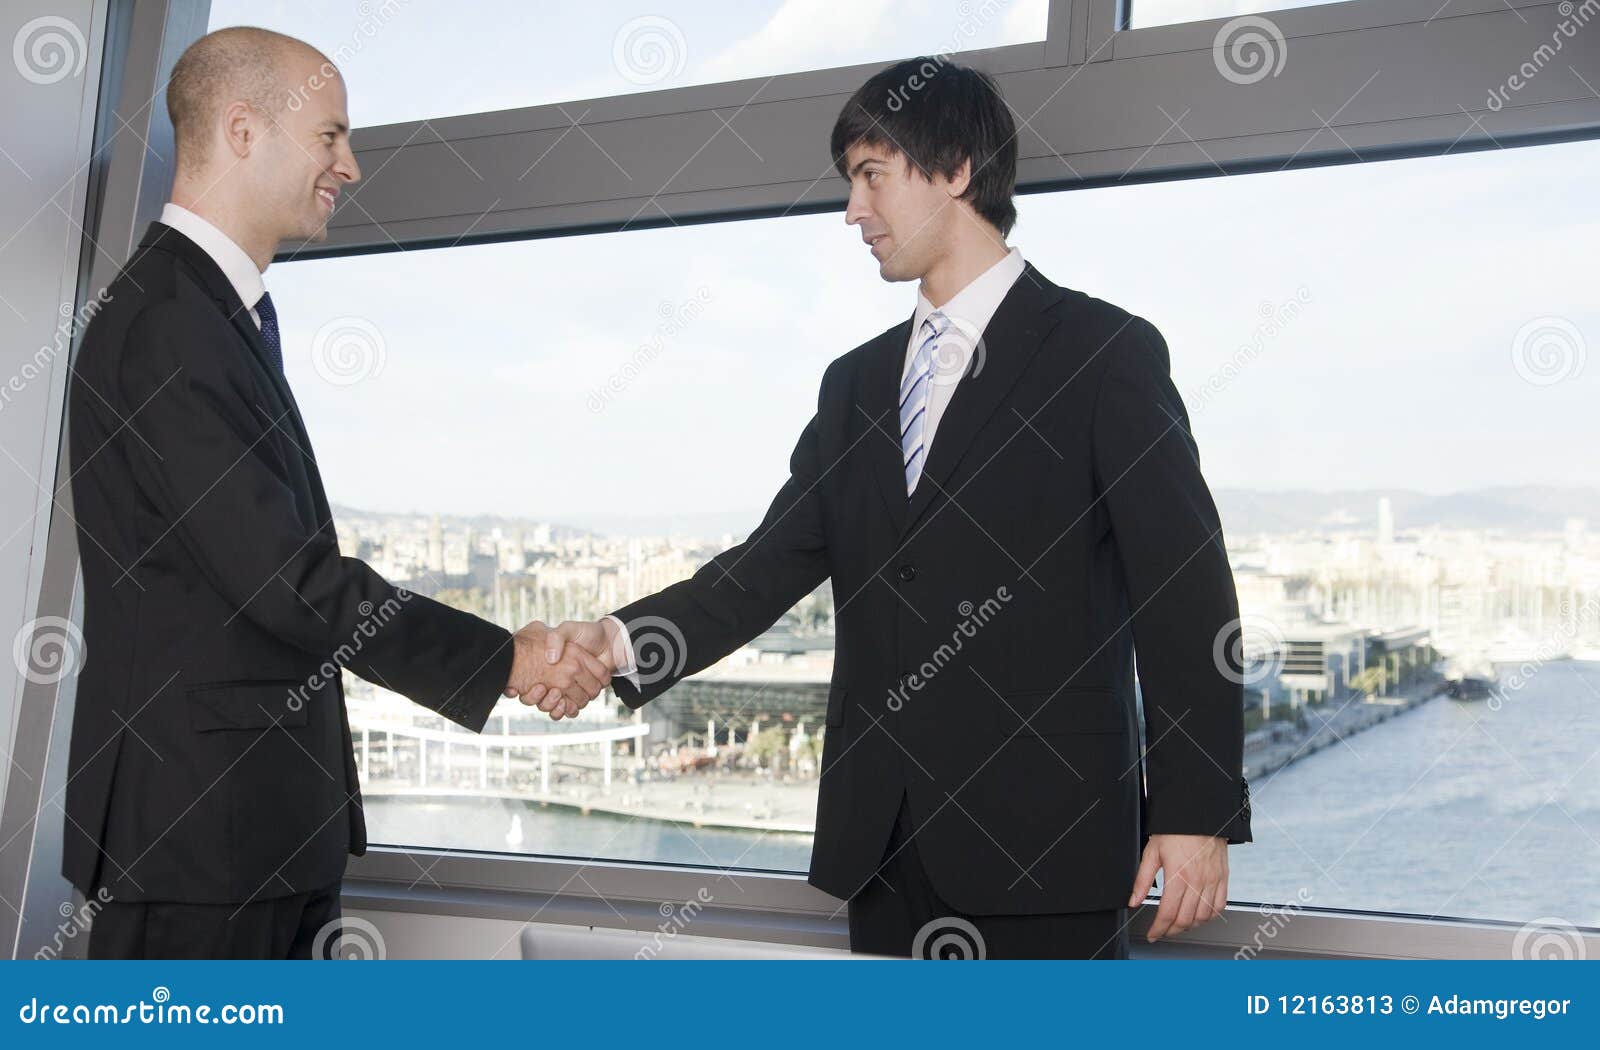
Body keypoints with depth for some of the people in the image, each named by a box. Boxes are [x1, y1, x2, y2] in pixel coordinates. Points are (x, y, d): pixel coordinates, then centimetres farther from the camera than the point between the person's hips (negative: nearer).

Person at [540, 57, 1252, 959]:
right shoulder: (857, 383, 16)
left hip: (1044, 835, -5)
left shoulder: (1105, 352, -2)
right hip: (884, 838, 6)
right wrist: (626, 640, -7)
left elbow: (1186, 589, -6)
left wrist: (1196, 812, -11)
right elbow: (776, 561, 9)